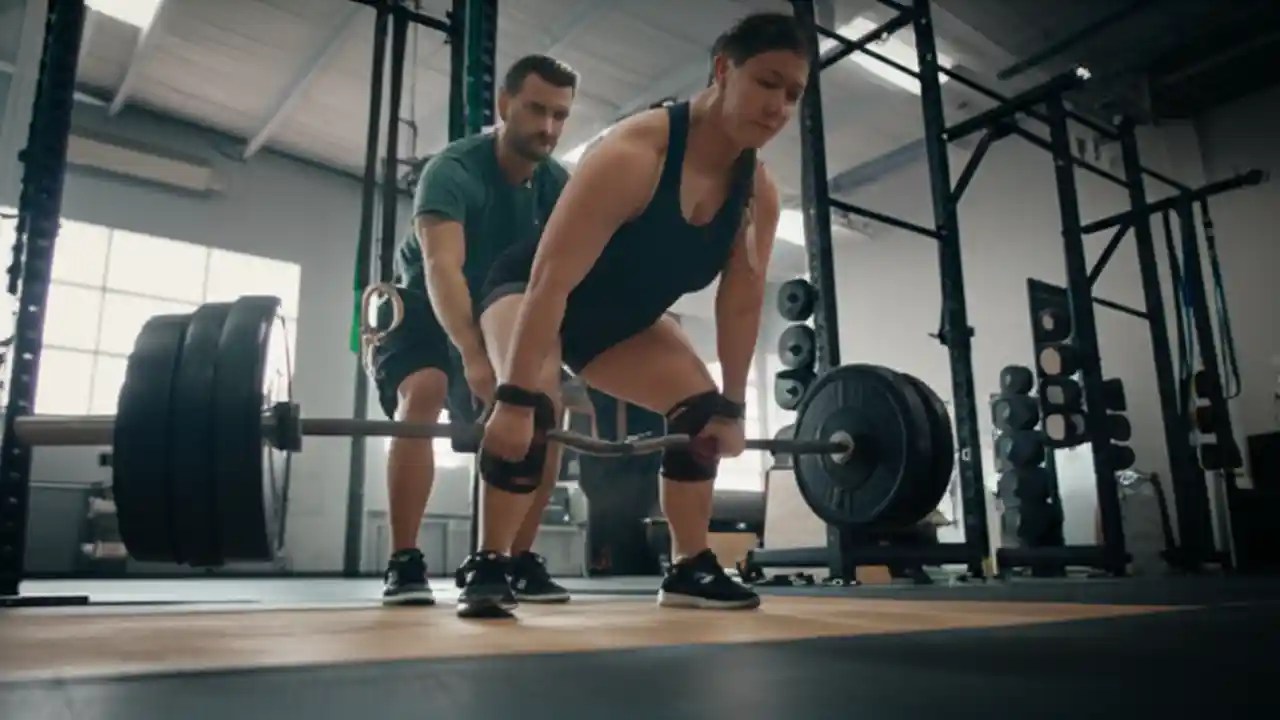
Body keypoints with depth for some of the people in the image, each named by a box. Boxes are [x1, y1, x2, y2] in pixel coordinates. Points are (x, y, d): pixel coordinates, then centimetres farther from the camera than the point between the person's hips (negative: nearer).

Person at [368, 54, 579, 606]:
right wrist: (473, 356, -60)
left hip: (492, 318, 5)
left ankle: (519, 562, -2)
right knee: (422, 394, -33)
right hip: (420, 312, -5)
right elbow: (442, 268, -44)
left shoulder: (559, 187, -11)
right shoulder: (453, 171, -28)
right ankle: (403, 564, -27)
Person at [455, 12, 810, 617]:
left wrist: (731, 408, -2)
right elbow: (552, 279, -38)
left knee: (702, 412, -6)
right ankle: (485, 568, -18)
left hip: (623, 317, 7)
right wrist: (514, 398, -40)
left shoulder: (759, 194, -13)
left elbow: (741, 304, -4)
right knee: (532, 407, -32)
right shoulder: (634, 154, -35)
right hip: (529, 292, -6)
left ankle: (690, 569, 6)